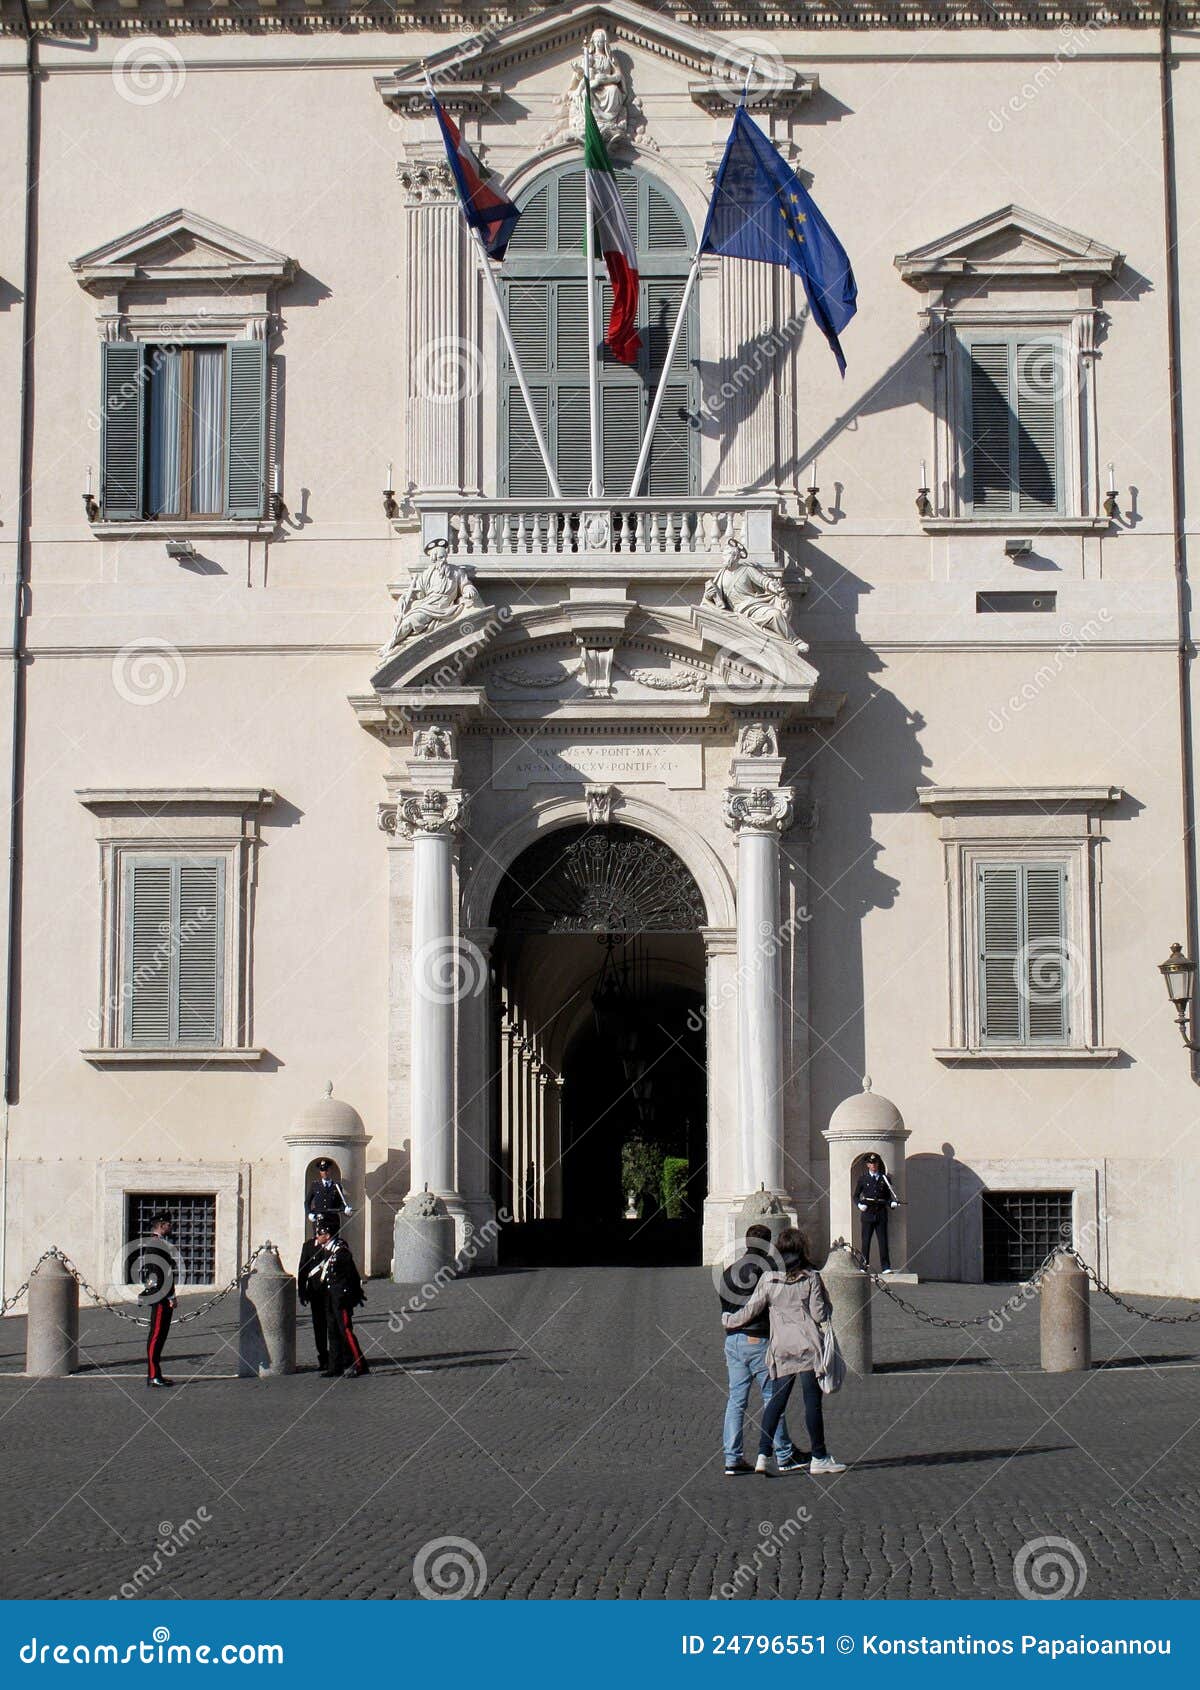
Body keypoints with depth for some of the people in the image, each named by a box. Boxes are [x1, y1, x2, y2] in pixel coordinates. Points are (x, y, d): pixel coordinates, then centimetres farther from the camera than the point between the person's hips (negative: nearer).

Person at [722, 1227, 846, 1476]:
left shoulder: (768, 1279, 3)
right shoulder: (811, 1277, -4)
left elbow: (750, 1311, 5)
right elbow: (820, 1314, -6)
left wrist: (726, 1321, 21)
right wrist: (826, 1303, 16)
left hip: (780, 1349, 3)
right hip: (808, 1347, -3)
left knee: (776, 1400, 7)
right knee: (813, 1402, 2)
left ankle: (764, 1454, 0)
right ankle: (819, 1458, 7)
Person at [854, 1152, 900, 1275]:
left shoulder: (884, 1179, 11)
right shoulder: (863, 1178, 8)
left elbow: (888, 1196, 17)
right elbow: (856, 1196, 11)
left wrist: (892, 1203, -4)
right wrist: (859, 1204, -8)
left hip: (881, 1214, 1)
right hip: (867, 1214, -1)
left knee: (883, 1241, -4)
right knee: (866, 1241, 1)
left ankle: (885, 1267, -4)